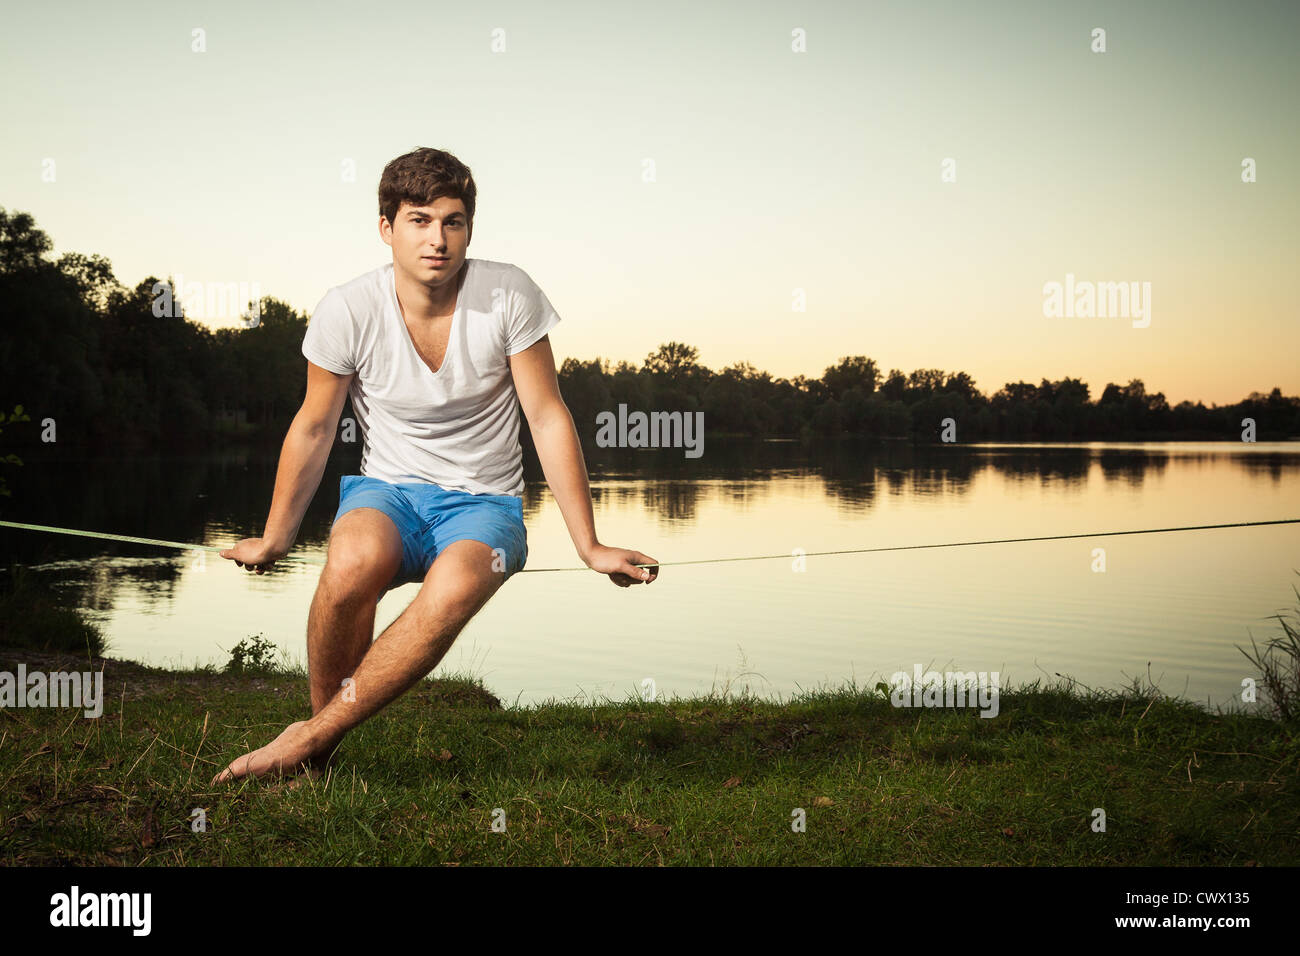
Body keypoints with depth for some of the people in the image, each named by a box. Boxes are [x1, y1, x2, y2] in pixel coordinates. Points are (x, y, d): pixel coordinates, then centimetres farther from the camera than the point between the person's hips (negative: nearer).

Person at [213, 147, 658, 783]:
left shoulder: (508, 295, -12)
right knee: (352, 564, -36)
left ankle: (309, 738, -21)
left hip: (484, 502, 0)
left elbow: (549, 420, -6)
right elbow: (313, 428, 5)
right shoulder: (347, 311, -10)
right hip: (387, 491, 1)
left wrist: (588, 547, -6)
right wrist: (275, 540, 13)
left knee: (452, 591, -36)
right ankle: (320, 744, -13)